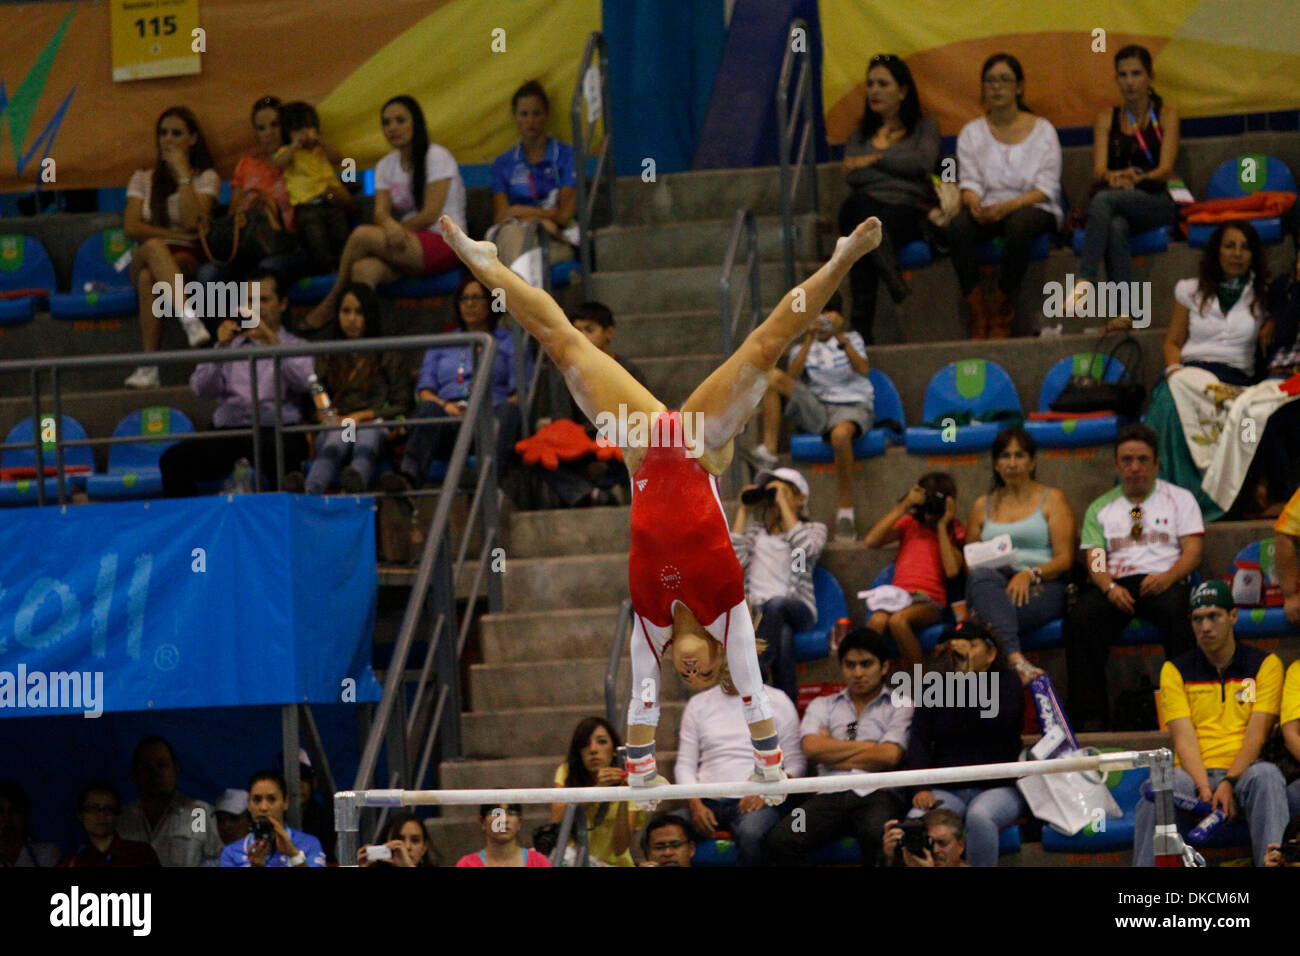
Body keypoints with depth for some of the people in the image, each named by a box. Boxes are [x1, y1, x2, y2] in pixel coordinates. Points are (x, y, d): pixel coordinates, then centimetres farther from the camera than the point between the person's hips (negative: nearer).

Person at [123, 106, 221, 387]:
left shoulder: (206, 179, 12)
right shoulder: (143, 179, 20)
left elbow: (193, 222, -8)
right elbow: (131, 227, 5)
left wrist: (183, 174, -3)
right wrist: (172, 235, -7)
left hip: (188, 259, -2)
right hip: (144, 259, 2)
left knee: (148, 277, -40)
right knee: (154, 247, -40)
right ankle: (188, 318, -61)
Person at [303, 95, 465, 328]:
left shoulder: (437, 157, -4)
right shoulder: (385, 166, 15)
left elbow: (430, 215, -10)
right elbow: (381, 213, 0)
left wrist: (396, 228, -5)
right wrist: (389, 225, -23)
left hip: (444, 245, -6)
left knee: (362, 235, -27)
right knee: (364, 270, -30)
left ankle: (331, 302, -11)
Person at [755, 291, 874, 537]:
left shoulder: (852, 340, 15)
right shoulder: (804, 349, 18)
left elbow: (863, 369, -7)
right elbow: (792, 377, -5)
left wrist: (840, 337, -18)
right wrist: (809, 340, -11)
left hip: (853, 406, -3)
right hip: (818, 410, 3)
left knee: (840, 433, -42)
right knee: (772, 376, -17)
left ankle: (846, 511, -34)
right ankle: (768, 450, -26)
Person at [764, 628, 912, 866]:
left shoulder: (900, 707, 16)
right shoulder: (823, 706, 26)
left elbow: (889, 757, 0)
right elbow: (812, 748, 7)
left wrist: (834, 753, 8)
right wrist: (867, 746, 6)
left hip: (877, 793, -3)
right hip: (830, 796, 3)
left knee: (877, 836, -40)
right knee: (781, 839, -27)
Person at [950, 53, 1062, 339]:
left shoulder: (1042, 130, 5)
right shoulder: (972, 133, 13)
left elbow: (1047, 189, -4)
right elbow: (969, 183, 4)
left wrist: (1007, 207, -21)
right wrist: (974, 203, -22)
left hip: (1032, 208, -2)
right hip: (987, 209, 2)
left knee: (1019, 224, -39)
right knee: (959, 226, -33)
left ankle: (1002, 314, -24)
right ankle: (978, 315, -28)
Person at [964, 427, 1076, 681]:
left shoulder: (1052, 499, 14)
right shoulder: (983, 506, 25)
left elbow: (1065, 559, 4)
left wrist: (1030, 574, -17)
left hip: (1043, 588, -2)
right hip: (994, 588, 2)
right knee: (981, 577, -39)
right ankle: (1014, 657, -60)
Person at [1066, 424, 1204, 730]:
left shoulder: (1179, 499, 16)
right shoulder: (1101, 508, 21)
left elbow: (1193, 551, 5)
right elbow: (1094, 559, 9)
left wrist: (1168, 577, -17)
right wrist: (1110, 587, -14)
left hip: (1163, 581, -2)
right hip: (1116, 583, 2)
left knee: (1174, 611, -38)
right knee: (1080, 619, -30)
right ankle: (1090, 714, -29)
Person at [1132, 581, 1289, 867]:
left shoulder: (1264, 664, 9)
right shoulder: (1176, 670, 12)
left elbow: (1256, 735, -2)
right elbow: (1184, 738, 0)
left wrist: (1230, 783, -19)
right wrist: (1204, 788, -18)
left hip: (1242, 773, 0)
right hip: (1196, 776, 0)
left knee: (1266, 776, -36)